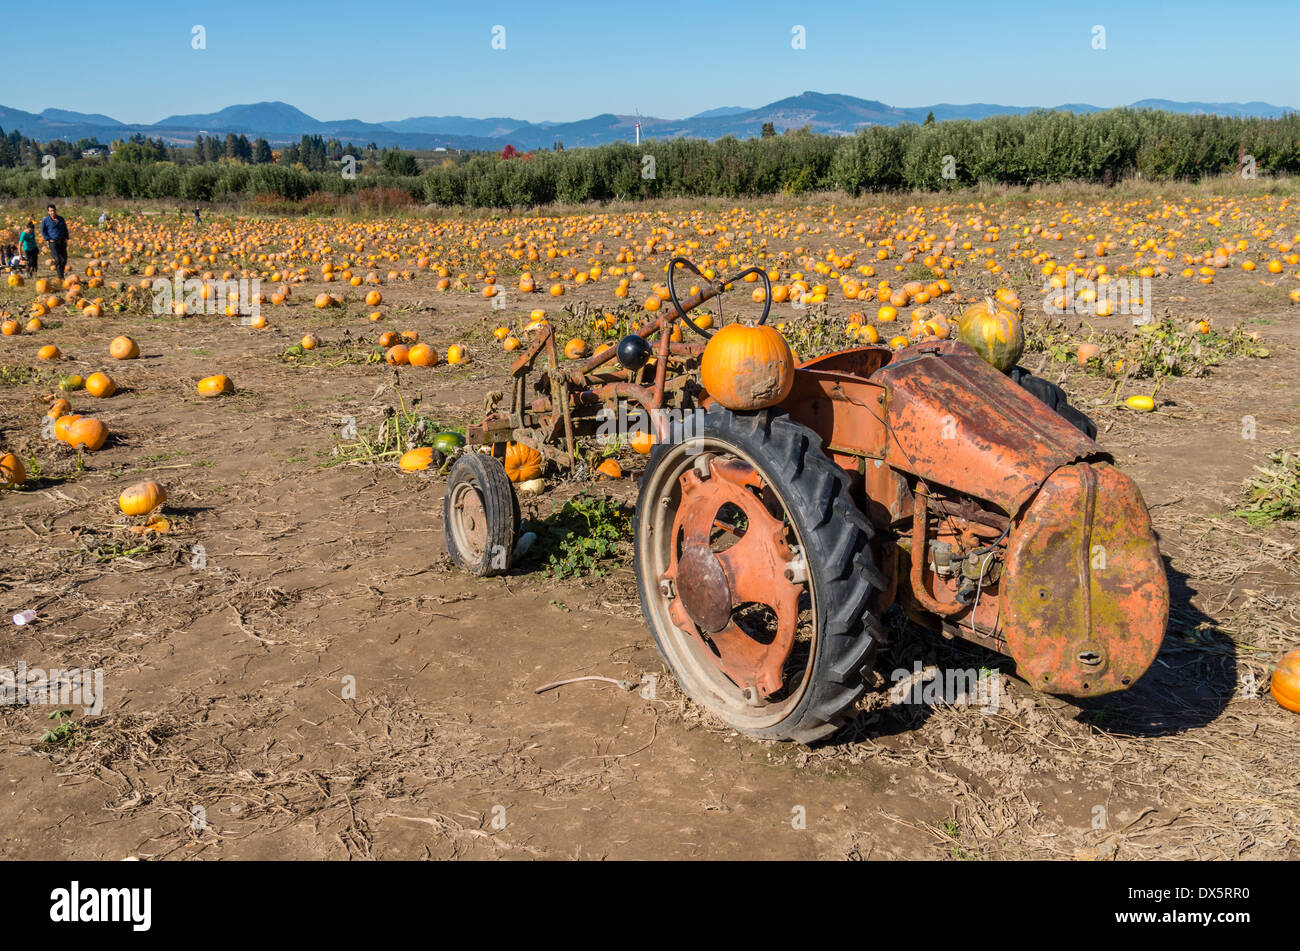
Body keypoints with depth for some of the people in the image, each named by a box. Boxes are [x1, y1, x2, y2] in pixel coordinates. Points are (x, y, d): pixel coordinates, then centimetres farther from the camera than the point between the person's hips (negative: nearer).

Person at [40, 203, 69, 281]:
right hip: (53, 242, -4)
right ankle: (61, 277, -13)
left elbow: (65, 229, 20)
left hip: (62, 241, 4)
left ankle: (59, 271, 25)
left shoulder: (61, 219, 10)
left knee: (64, 259, 3)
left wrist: (66, 238, 8)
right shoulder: (45, 220, 0)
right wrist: (48, 239, -8)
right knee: (57, 259, -13)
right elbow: (43, 231, 4)